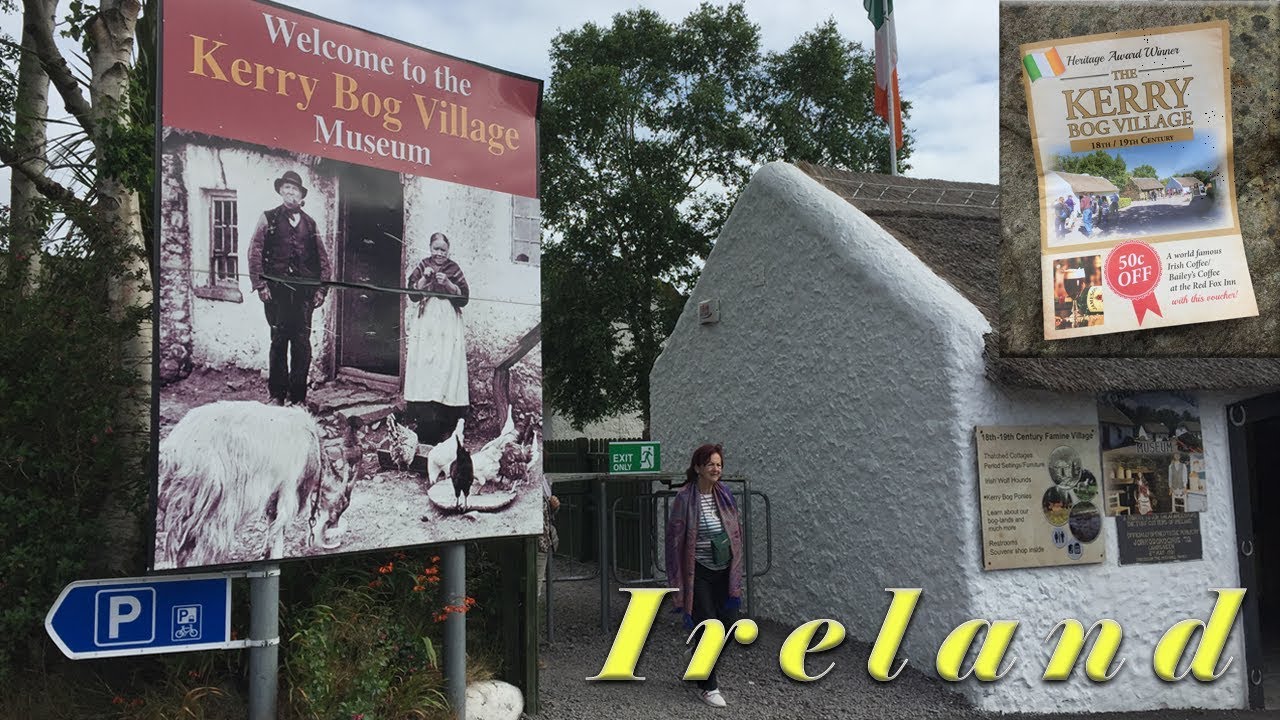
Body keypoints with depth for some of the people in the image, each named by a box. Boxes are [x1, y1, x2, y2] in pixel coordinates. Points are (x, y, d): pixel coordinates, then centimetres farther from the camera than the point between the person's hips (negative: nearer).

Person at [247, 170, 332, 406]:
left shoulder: (309, 223, 16)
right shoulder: (269, 218, 8)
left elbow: (322, 258, 15)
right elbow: (255, 252, 3)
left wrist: (321, 288, 6)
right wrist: (260, 285, -5)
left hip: (304, 290, 2)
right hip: (277, 289, -2)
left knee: (302, 342, -1)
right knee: (279, 340, -1)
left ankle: (298, 396, 5)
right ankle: (277, 394, 7)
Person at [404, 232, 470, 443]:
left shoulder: (454, 269, 7)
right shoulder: (423, 266, 10)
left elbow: (464, 296, 2)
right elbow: (412, 292, 4)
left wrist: (448, 283, -11)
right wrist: (424, 278, -10)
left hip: (448, 322, -1)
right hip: (426, 321, 1)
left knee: (446, 366, -7)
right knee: (424, 365, -5)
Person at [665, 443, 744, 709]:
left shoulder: (725, 495, 2)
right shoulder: (685, 498, -15)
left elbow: (737, 531, 11)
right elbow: (675, 538, -12)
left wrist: (735, 570, 8)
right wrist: (678, 581, -13)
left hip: (724, 571, 6)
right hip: (699, 573, -6)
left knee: (727, 624, 11)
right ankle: (707, 686, 15)